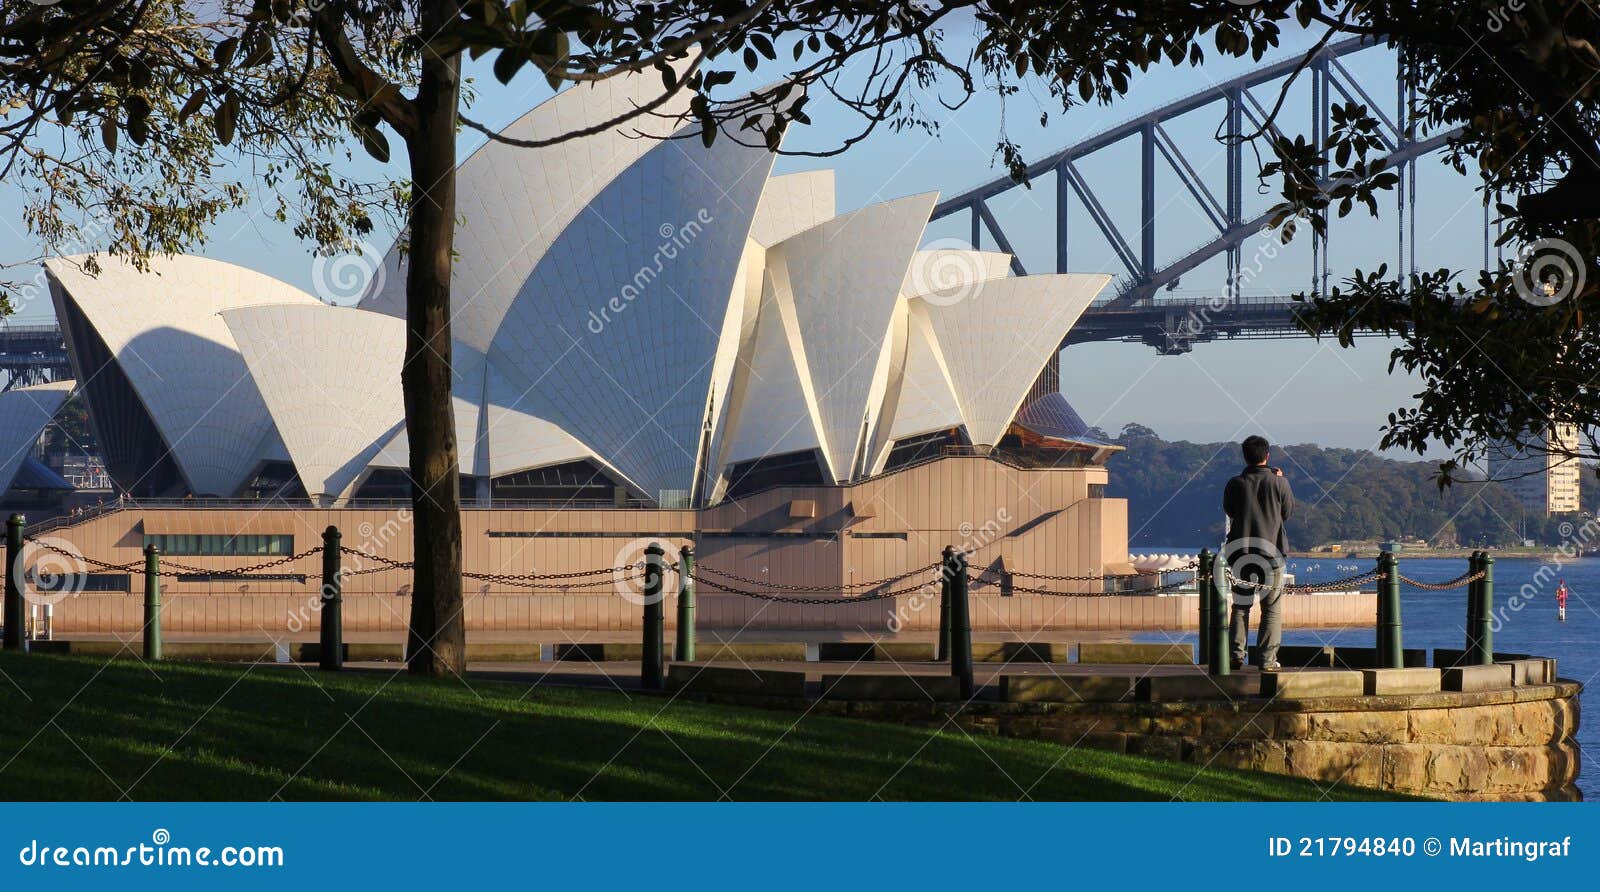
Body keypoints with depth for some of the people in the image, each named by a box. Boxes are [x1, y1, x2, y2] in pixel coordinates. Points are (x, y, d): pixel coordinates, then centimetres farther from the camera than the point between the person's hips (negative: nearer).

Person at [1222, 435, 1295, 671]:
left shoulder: (1235, 484, -3)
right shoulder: (1279, 483, -7)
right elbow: (1288, 511, 8)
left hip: (1240, 552, 2)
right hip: (1271, 552, -2)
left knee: (1240, 606, 11)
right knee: (1271, 608, 4)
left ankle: (1237, 654, 4)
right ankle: (1267, 659, -1)